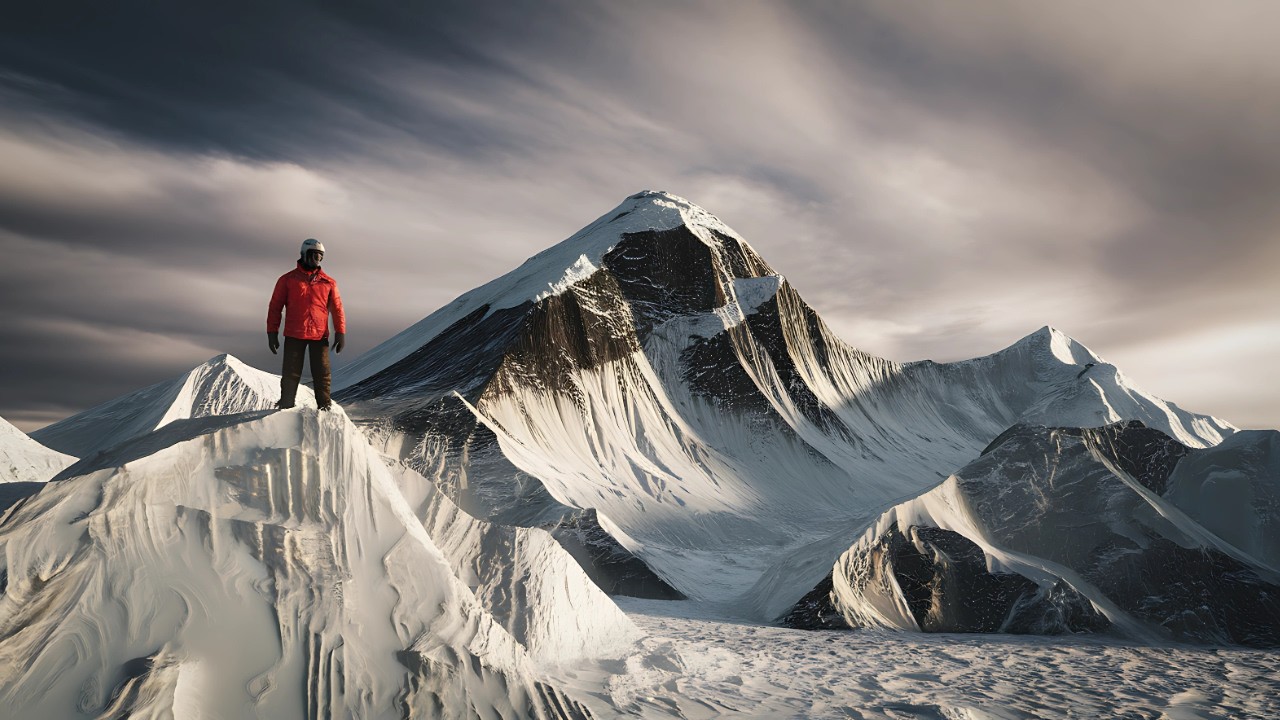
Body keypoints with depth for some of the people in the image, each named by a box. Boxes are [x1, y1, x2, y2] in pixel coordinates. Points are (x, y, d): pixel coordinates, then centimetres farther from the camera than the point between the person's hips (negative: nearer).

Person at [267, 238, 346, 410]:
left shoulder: (329, 282, 9)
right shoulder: (287, 279, 5)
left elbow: (337, 308, 8)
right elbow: (275, 307, 6)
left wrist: (340, 332, -1)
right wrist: (272, 332, 1)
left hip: (320, 336, 1)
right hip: (294, 336, -1)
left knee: (322, 374, 0)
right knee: (291, 374, 2)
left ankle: (325, 406, 6)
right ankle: (286, 407, 10)